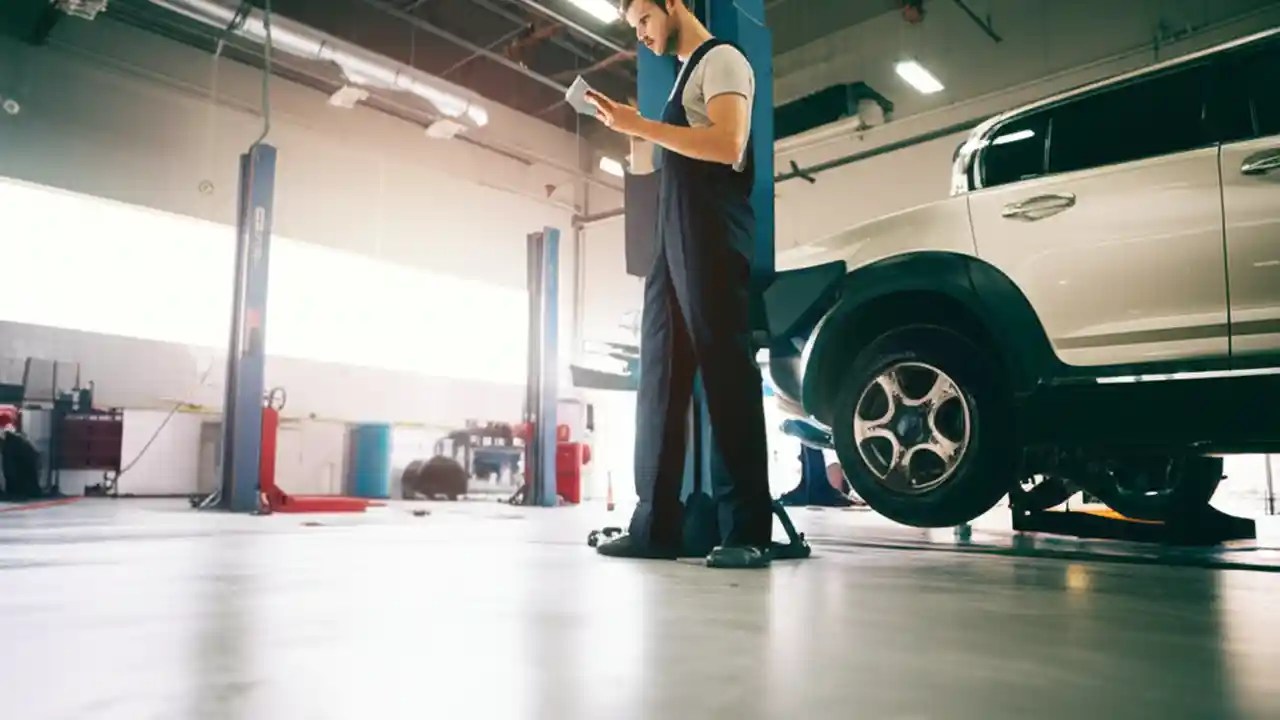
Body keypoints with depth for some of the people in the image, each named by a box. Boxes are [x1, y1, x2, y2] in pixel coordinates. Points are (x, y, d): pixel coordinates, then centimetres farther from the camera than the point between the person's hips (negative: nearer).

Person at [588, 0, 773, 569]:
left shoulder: (721, 59, 3)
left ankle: (747, 530, -12)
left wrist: (638, 125, -14)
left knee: (724, 368, -14)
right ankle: (655, 525, 0)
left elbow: (727, 144, -16)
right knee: (660, 374, 0)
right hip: (673, 239, 9)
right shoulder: (684, 75, 29)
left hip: (711, 236, -9)